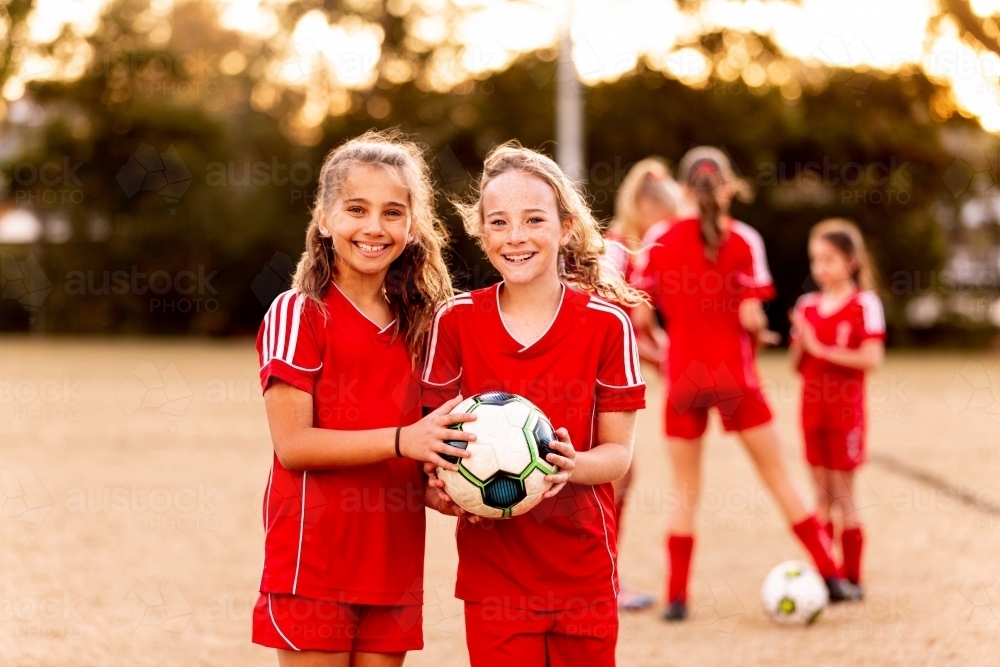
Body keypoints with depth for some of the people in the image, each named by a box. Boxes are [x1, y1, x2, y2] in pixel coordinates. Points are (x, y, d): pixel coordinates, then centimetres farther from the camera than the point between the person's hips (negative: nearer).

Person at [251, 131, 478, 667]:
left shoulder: (418, 321, 11)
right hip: (312, 561, -5)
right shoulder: (297, 314, -6)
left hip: (392, 560, 5)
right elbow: (291, 443, -14)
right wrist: (401, 440, -24)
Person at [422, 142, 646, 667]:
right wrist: (444, 483, -18)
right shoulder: (455, 322, -1)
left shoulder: (606, 323, -4)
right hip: (493, 567, 0)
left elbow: (618, 451, -3)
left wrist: (575, 466, -24)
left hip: (583, 570, 0)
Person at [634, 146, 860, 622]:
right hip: (734, 376, -2)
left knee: (685, 491, 10)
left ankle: (677, 598, 6)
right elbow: (750, 317, -14)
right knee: (777, 477, 7)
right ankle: (831, 578, 10)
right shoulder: (742, 239, -7)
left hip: (683, 377, 2)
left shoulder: (662, 241, 0)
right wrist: (758, 336, 7)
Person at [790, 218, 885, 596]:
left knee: (843, 494, -1)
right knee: (822, 494, 9)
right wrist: (800, 340, -9)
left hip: (846, 408, -5)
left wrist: (822, 350, -18)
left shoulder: (864, 304, -8)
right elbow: (797, 364, 11)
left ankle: (851, 579, 6)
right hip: (812, 406, 5)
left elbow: (872, 359, -17)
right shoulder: (807, 306, 9)